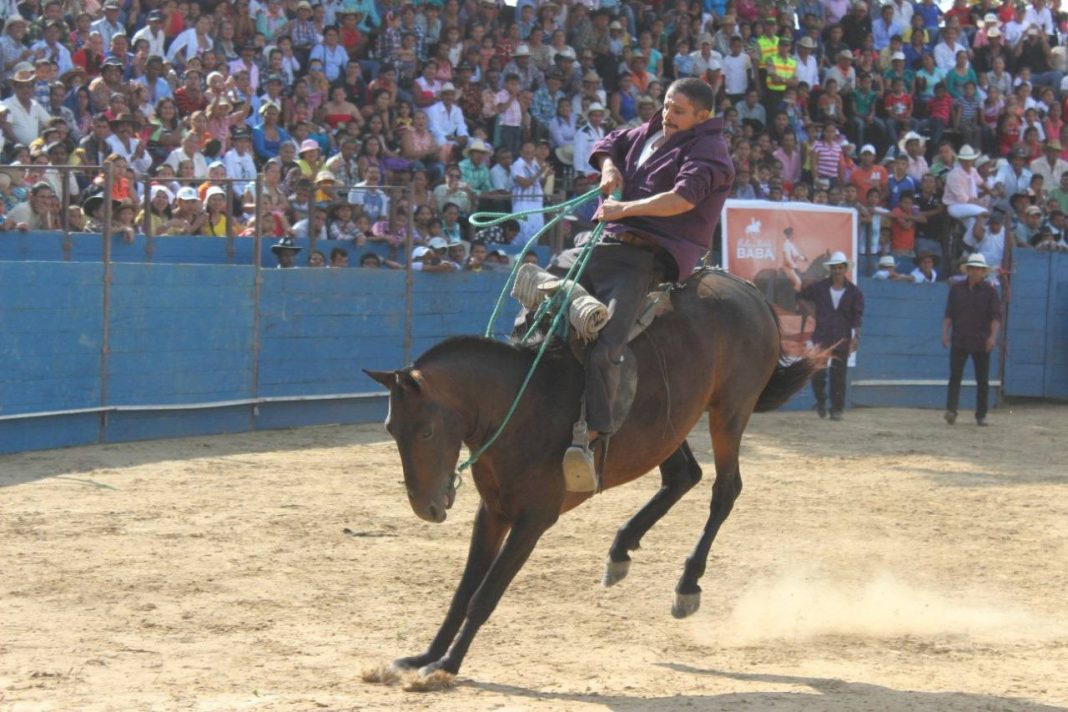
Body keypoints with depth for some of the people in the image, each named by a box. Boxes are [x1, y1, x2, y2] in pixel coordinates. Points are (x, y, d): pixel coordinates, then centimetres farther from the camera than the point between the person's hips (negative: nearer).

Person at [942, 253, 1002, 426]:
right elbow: (949, 314, 10)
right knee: (955, 376, -11)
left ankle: (981, 415, 13)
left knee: (982, 380, 4)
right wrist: (945, 332, -2)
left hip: (981, 342, -1)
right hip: (959, 341, 1)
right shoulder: (956, 288, 8)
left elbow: (996, 316, -4)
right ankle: (951, 410, -18)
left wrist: (993, 336, -17)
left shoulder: (989, 291, 1)